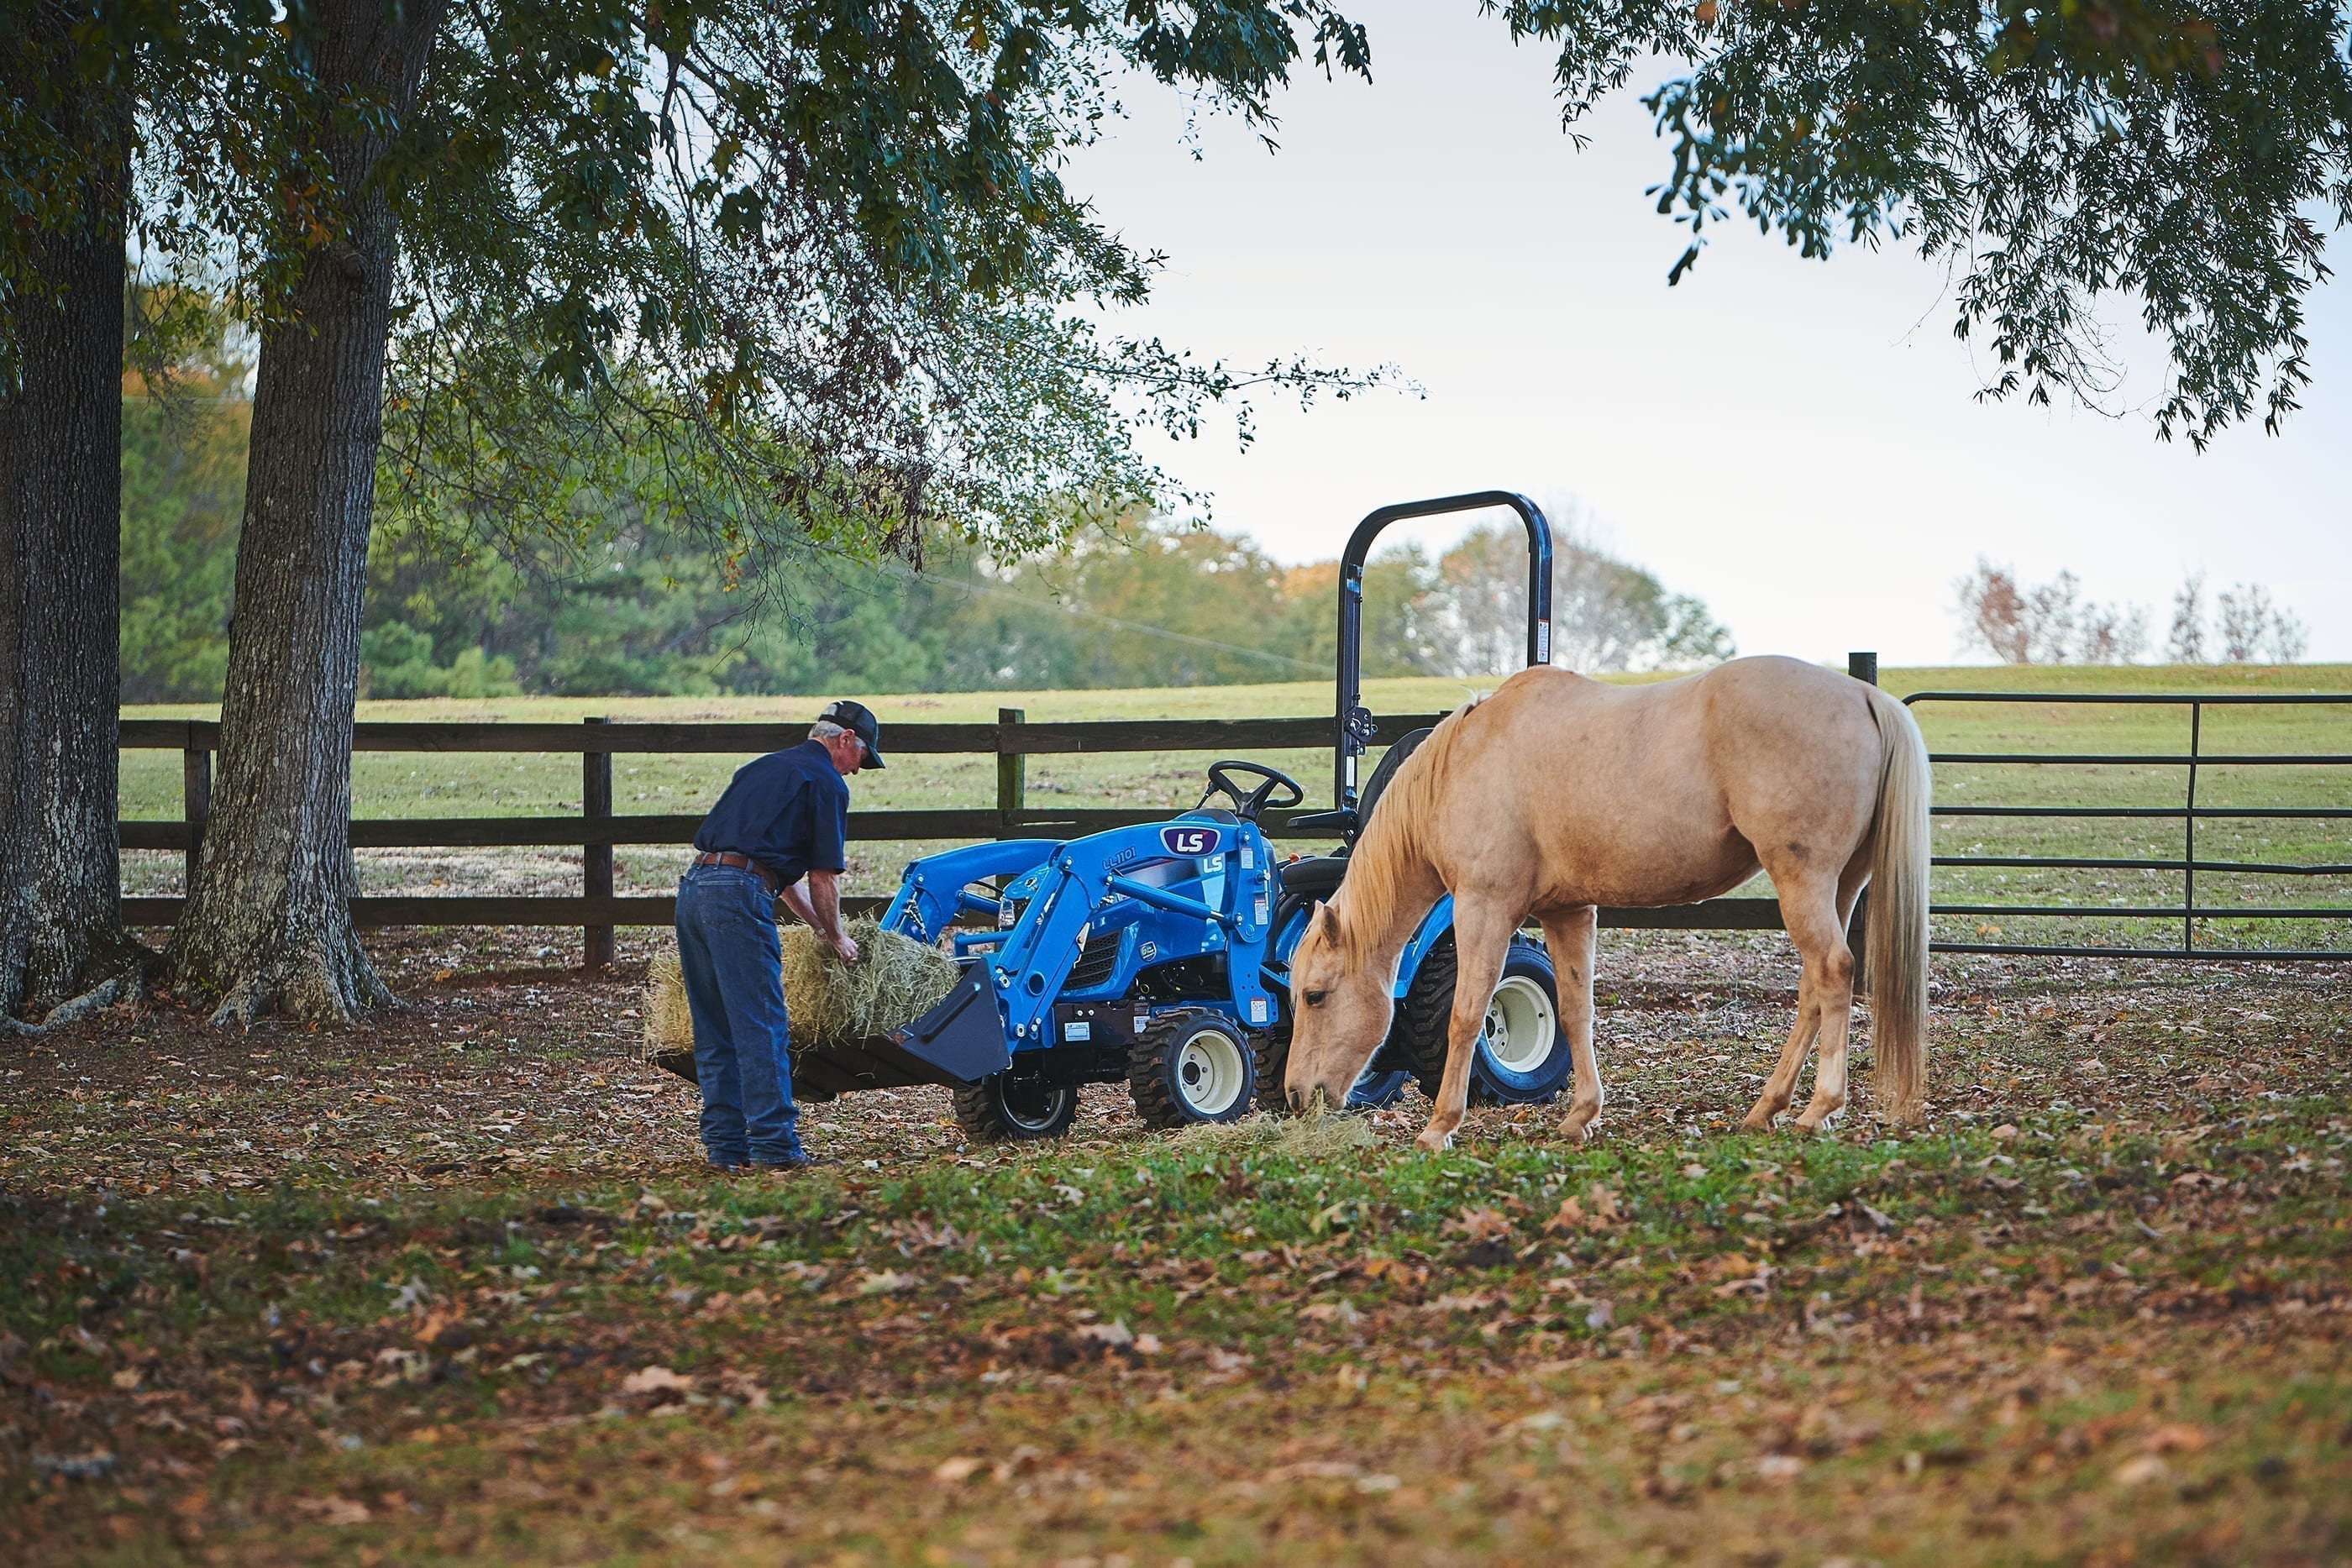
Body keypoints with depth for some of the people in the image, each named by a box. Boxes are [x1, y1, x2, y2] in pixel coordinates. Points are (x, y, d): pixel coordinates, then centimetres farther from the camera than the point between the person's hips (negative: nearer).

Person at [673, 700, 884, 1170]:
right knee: (761, 1028, -4)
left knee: (714, 1032, 11)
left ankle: (724, 1144, 13)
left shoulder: (766, 766, 27)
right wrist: (836, 937, 17)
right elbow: (822, 878, 2)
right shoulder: (826, 783, 2)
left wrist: (818, 927, 37)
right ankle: (773, 1145, -5)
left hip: (693, 885, 8)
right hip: (738, 896, -8)